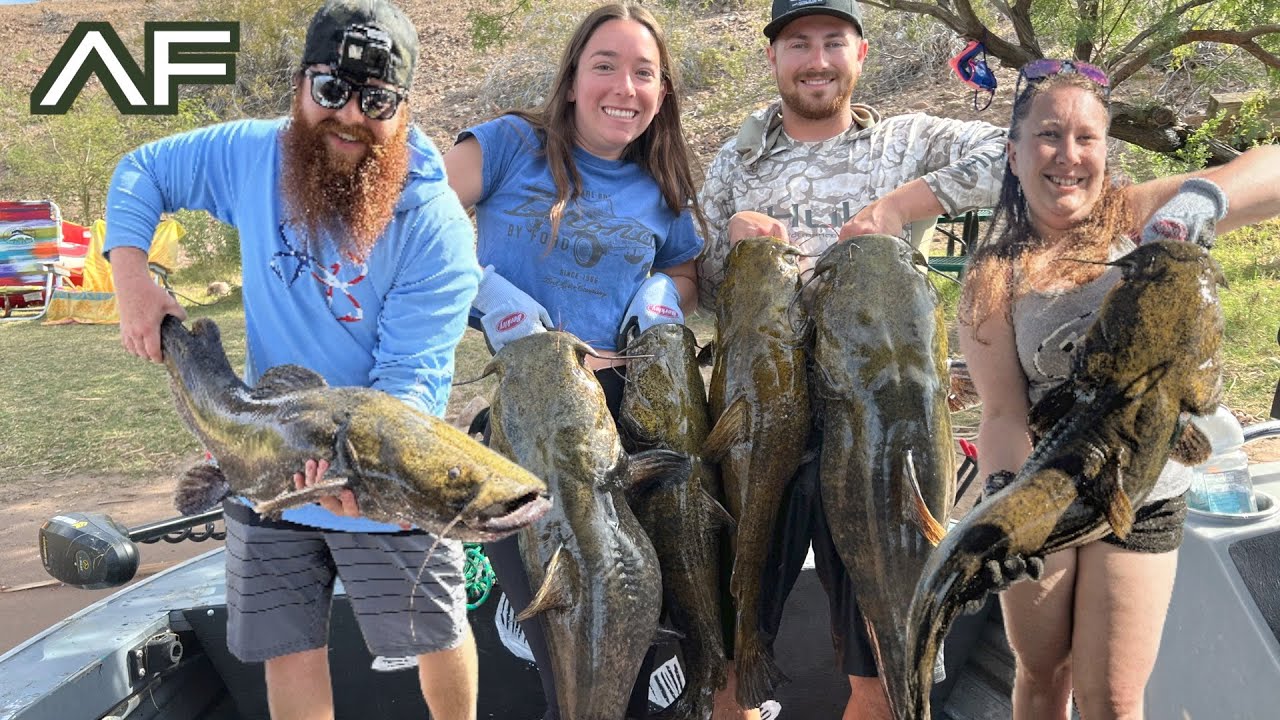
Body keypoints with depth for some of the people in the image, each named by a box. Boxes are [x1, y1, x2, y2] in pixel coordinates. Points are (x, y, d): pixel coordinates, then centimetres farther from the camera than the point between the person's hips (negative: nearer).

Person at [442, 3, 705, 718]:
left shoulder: (662, 192, 11)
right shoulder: (511, 143, 0)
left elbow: (686, 275, 25)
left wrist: (661, 297, 2)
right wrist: (491, 296, -17)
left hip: (623, 408, 3)